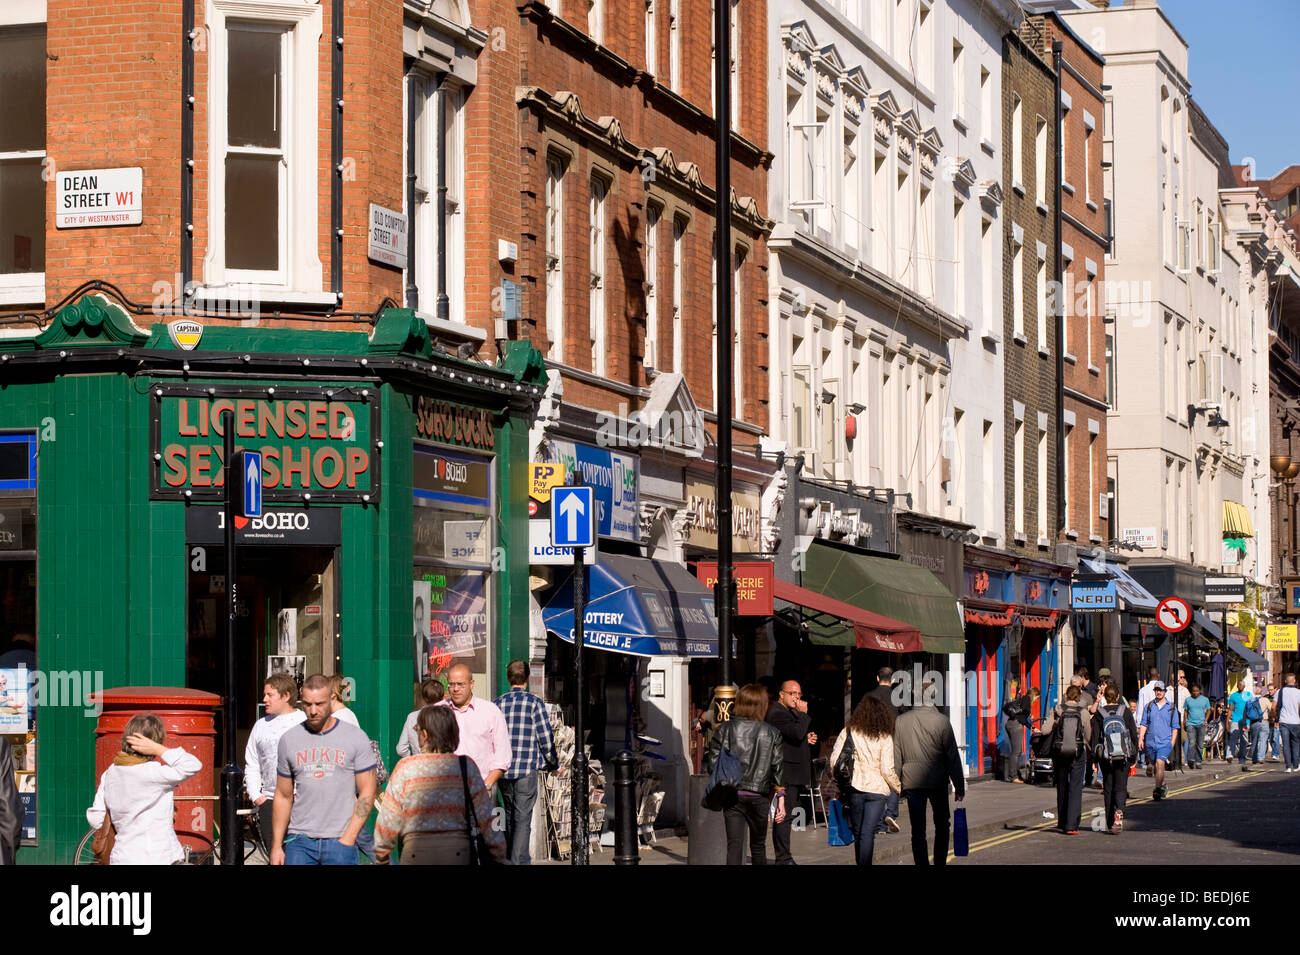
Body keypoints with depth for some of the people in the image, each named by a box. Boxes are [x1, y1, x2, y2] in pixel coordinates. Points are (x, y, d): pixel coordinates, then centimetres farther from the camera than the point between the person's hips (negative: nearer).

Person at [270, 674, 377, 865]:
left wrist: (349, 837, -9)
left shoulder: (355, 738, 1)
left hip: (340, 841, -2)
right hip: (299, 840, 2)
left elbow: (366, 793, 0)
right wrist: (276, 846, 8)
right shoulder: (289, 740, 8)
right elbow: (283, 796, 13)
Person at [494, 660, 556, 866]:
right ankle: (519, 861, -10)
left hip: (503, 770, 4)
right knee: (523, 818, -3)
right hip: (527, 770, -4)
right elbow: (545, 739, -6)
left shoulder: (498, 703, 4)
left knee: (510, 815, 18)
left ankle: (510, 859, 28)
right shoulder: (535, 703, -7)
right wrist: (554, 762, 11)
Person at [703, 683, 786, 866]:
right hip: (759, 797, 1)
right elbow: (778, 768, 0)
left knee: (734, 845, -3)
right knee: (758, 845, 16)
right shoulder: (771, 734, 0)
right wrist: (781, 801, 4)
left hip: (731, 795, -1)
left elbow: (712, 764, -3)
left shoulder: (725, 729, -2)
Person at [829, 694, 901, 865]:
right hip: (877, 789, -2)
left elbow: (834, 760, -1)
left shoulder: (847, 733, 1)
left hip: (854, 788, 2)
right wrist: (899, 787, 8)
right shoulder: (885, 738, -5)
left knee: (858, 832, 15)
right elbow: (887, 769, -7)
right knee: (868, 833, -4)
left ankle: (861, 863, 23)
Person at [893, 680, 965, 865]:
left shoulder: (900, 721, -1)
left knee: (918, 830, 4)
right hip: (937, 782, -2)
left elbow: (896, 757, 5)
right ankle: (940, 862, 12)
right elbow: (953, 757, -6)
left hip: (911, 782, 2)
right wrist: (959, 786, 0)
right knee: (942, 824, 15)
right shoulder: (941, 721, -9)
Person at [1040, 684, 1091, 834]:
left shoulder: (1057, 710, -5)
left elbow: (1045, 730, -10)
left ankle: (1062, 822, 25)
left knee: (1062, 787, 16)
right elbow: (1088, 737, 0)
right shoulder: (1084, 712, -5)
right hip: (1078, 754, -2)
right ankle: (1071, 825, -9)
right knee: (1075, 788, 0)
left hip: (1058, 752, 2)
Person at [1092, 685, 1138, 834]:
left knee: (1108, 788, 10)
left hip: (1105, 756, 0)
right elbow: (1134, 734, 3)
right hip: (1124, 755, 0)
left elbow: (1095, 738, -2)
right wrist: (1134, 756, 11)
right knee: (1121, 786, 4)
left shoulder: (1099, 714, -2)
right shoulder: (1125, 711, 0)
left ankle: (1110, 824, 11)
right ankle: (1119, 810, -27)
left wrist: (1094, 759, 2)